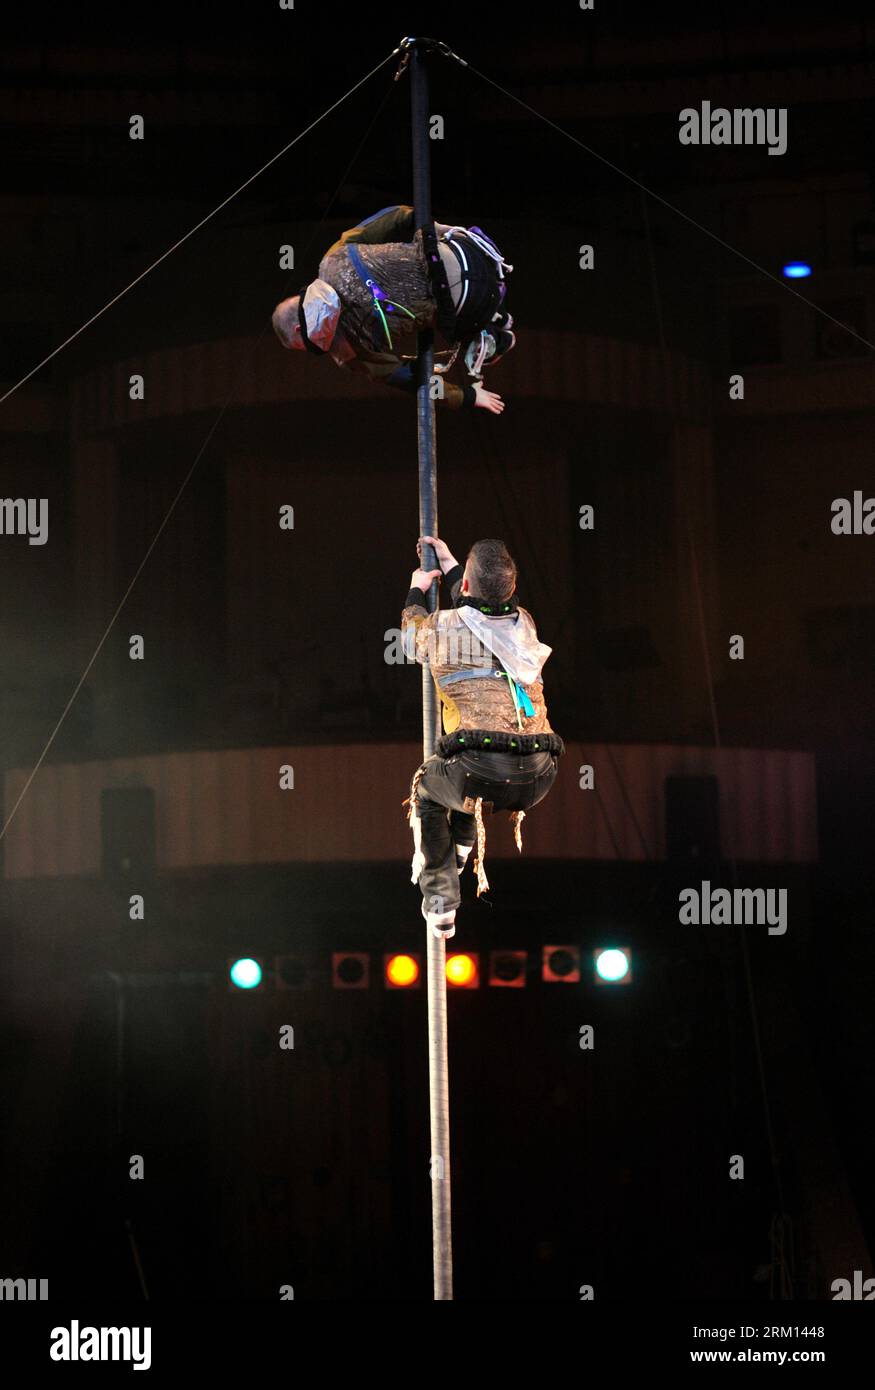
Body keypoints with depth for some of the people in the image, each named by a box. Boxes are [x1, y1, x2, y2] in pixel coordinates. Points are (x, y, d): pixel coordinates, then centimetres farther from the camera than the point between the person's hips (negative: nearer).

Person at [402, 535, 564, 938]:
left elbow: (411, 637, 29)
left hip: (479, 778, -4)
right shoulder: (525, 624, 14)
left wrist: (416, 591, 47)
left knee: (426, 784, 30)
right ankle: (459, 850, 46)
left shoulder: (442, 627, 2)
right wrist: (449, 565, 52)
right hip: (537, 779, 4)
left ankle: (439, 900, 27)